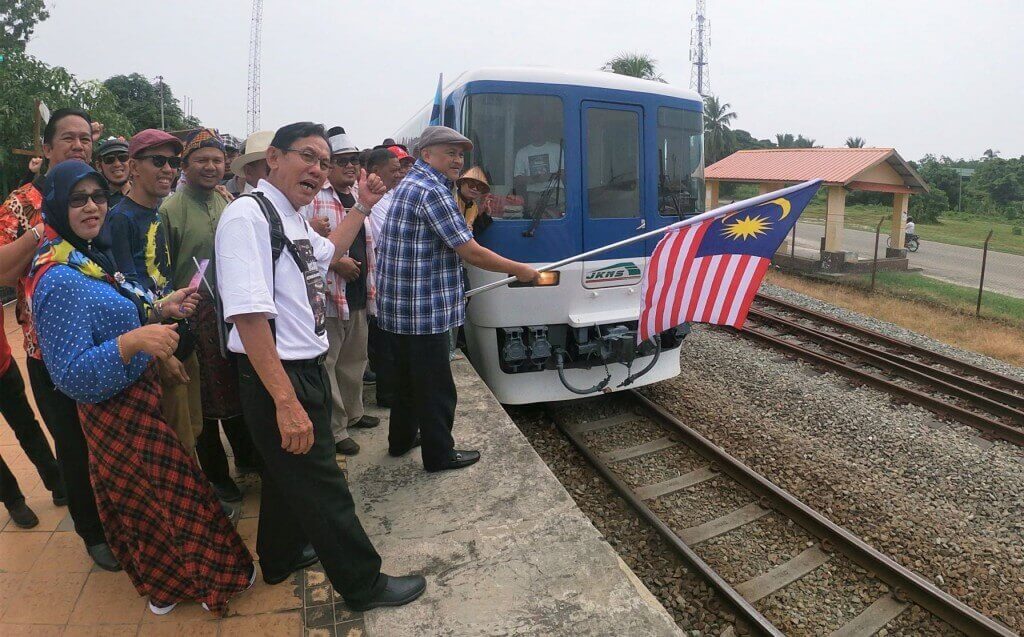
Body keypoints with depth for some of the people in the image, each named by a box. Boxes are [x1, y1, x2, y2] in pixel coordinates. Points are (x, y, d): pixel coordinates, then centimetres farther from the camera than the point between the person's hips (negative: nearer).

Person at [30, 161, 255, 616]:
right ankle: (199, 580, 30)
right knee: (161, 496, 9)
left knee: (141, 500, 23)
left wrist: (159, 310, -1)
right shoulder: (59, 279, -26)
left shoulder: (87, 256, 3)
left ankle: (164, 584, 43)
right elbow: (72, 376, -29)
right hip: (118, 412, -9)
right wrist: (133, 341, -40)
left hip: (135, 398, 9)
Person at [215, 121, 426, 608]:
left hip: (308, 367, 10)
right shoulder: (249, 215, -20)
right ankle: (364, 584, 25)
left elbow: (327, 252, 31)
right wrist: (286, 400, -30)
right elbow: (249, 315, -28)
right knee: (322, 487, 5)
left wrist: (362, 206, 25)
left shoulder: (293, 218, 8)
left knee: (289, 473, 26)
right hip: (276, 378, -10)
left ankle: (281, 557, 49)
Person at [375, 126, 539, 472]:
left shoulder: (410, 184, 15)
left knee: (407, 378, 23)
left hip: (398, 309, 10)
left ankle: (402, 440, 38)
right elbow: (472, 253, -19)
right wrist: (520, 270, -8)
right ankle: (439, 455, 18)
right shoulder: (432, 191, -17)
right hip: (423, 311, -10)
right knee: (436, 387, 4)